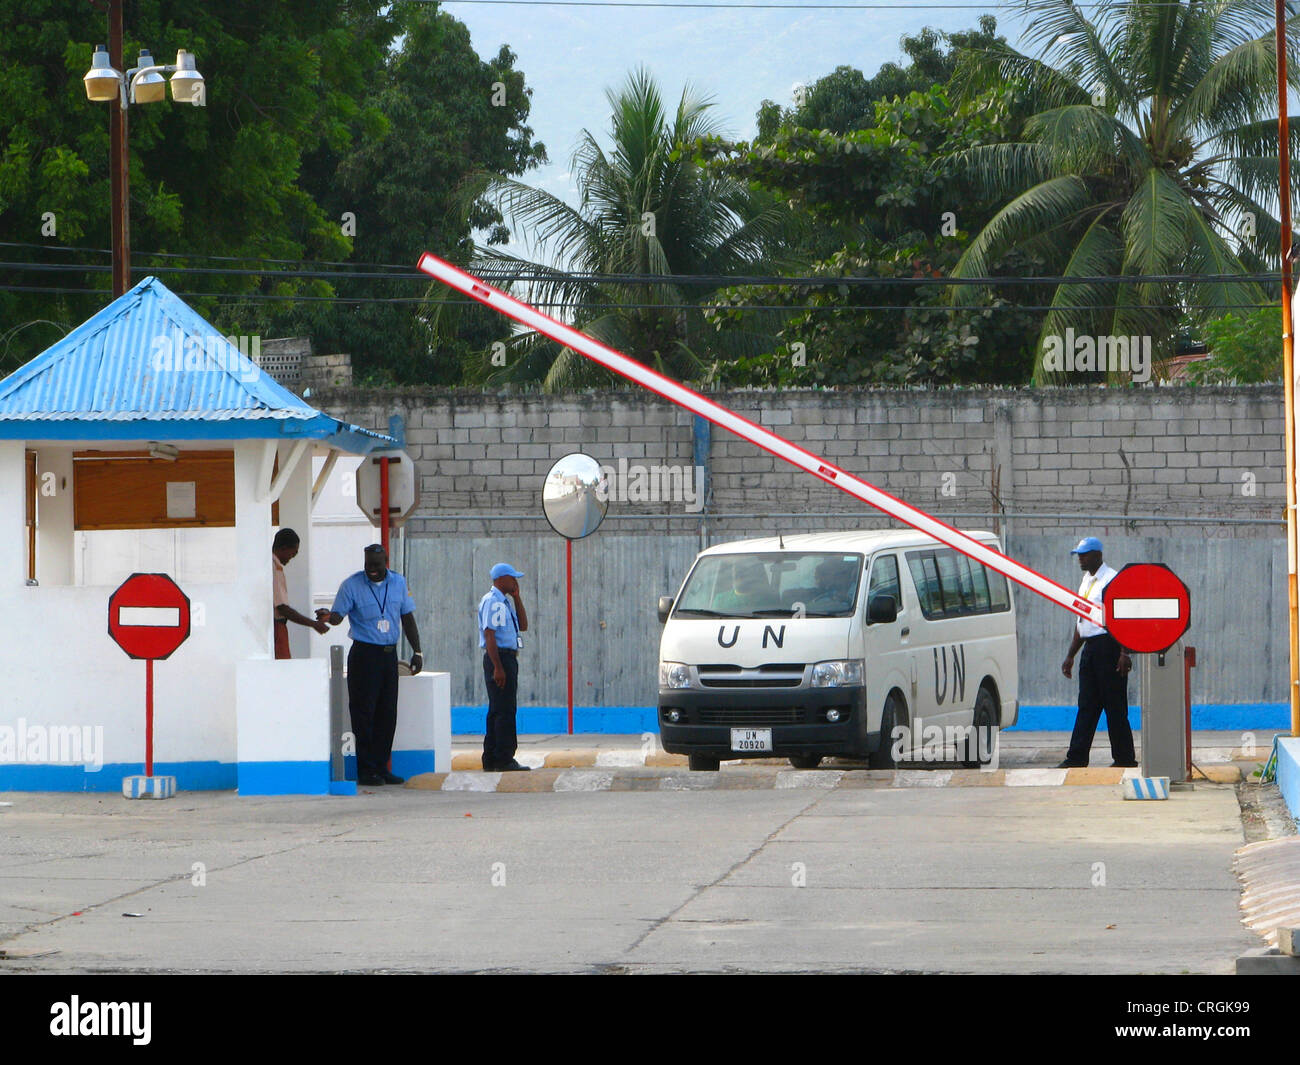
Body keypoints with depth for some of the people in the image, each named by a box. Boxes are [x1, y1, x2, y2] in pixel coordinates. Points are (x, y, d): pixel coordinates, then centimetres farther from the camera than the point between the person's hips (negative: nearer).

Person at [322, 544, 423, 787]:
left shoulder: (398, 583, 9)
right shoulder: (352, 585, -3)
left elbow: (408, 619, 15)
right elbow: (338, 614, -7)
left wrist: (417, 651, 12)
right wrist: (329, 617, -30)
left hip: (389, 655, 5)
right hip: (364, 655, -5)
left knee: (387, 713, 5)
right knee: (364, 713, -7)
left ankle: (381, 767, 11)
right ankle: (366, 770, -4)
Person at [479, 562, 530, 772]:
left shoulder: (504, 602, 18)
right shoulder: (492, 602, -13)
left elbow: (523, 626, 19)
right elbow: (489, 635, -19)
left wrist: (517, 597, 12)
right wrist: (498, 667, -23)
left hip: (507, 658, 11)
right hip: (498, 658, -11)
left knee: (498, 710, 12)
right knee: (505, 710, -11)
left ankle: (491, 761, 16)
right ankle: (504, 760, -11)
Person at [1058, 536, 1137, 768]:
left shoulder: (1112, 580, -9)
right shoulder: (1086, 581, 18)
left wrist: (1124, 653, -23)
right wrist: (1071, 656, 23)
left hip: (1108, 644, -9)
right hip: (1090, 648, 9)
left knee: (1114, 706, -5)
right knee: (1086, 705, 6)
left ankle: (1124, 758, 0)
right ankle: (1077, 757, 5)